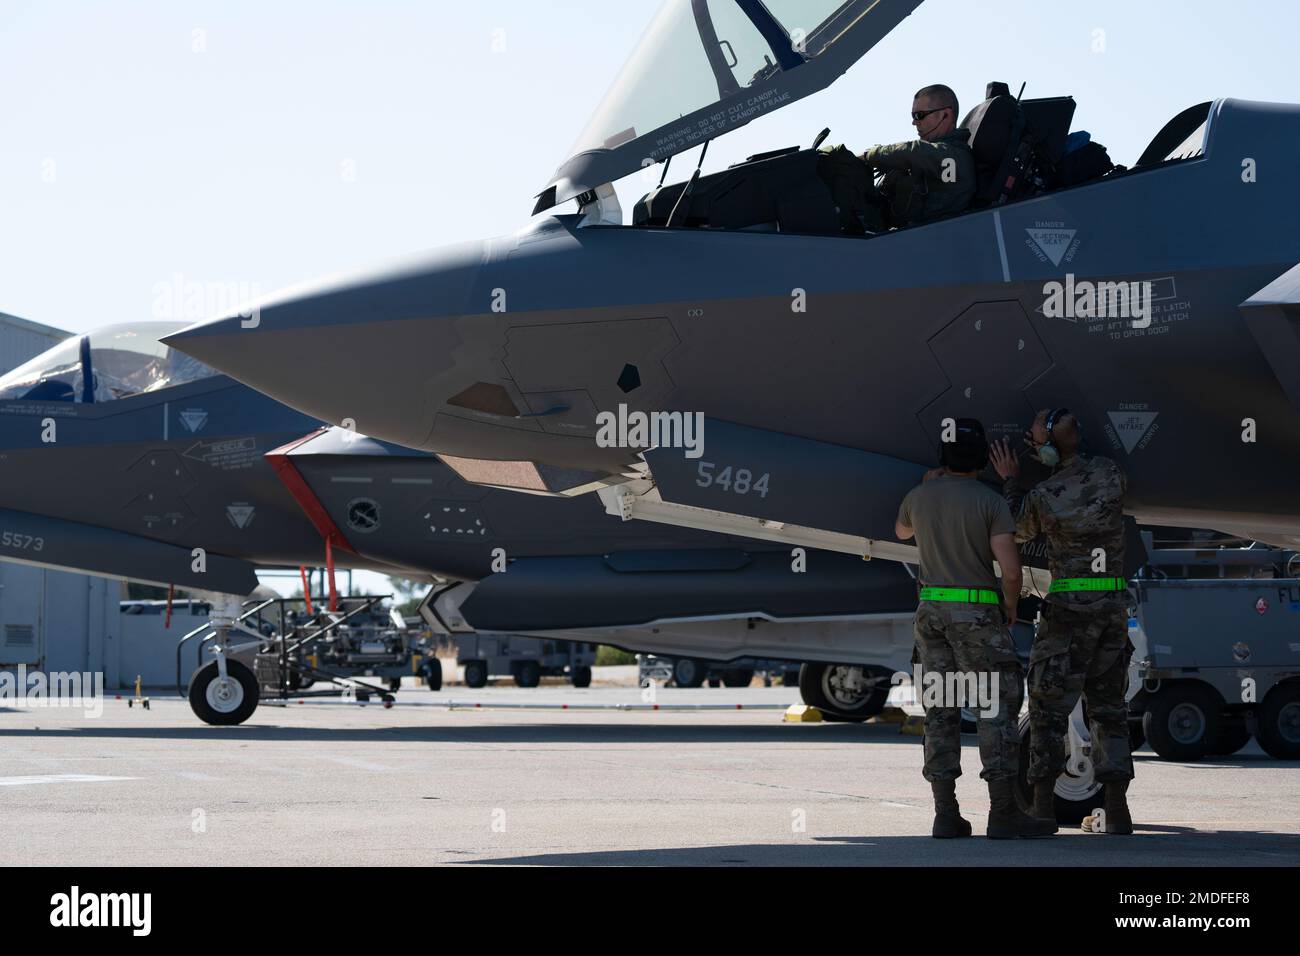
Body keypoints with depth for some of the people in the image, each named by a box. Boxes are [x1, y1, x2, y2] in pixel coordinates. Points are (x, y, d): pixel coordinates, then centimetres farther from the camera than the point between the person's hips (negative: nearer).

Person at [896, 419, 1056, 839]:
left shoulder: (919, 497, 5)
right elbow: (1010, 568, -15)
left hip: (931, 610, 5)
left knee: (941, 711, 7)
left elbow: (902, 531, 29)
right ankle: (1003, 812, -7)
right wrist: (1010, 606, 3)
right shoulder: (990, 501, -9)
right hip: (977, 613, -5)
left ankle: (946, 813, 5)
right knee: (996, 709, -3)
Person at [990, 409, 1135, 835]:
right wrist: (1054, 463, 26)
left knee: (1048, 708, 2)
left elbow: (1018, 531, 10)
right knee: (1108, 707, 11)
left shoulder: (1044, 496, -12)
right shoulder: (1109, 471, 0)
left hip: (1070, 606, -5)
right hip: (1114, 603, 5)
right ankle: (1117, 810, 5)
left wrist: (1010, 481, 19)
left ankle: (1043, 807, -3)